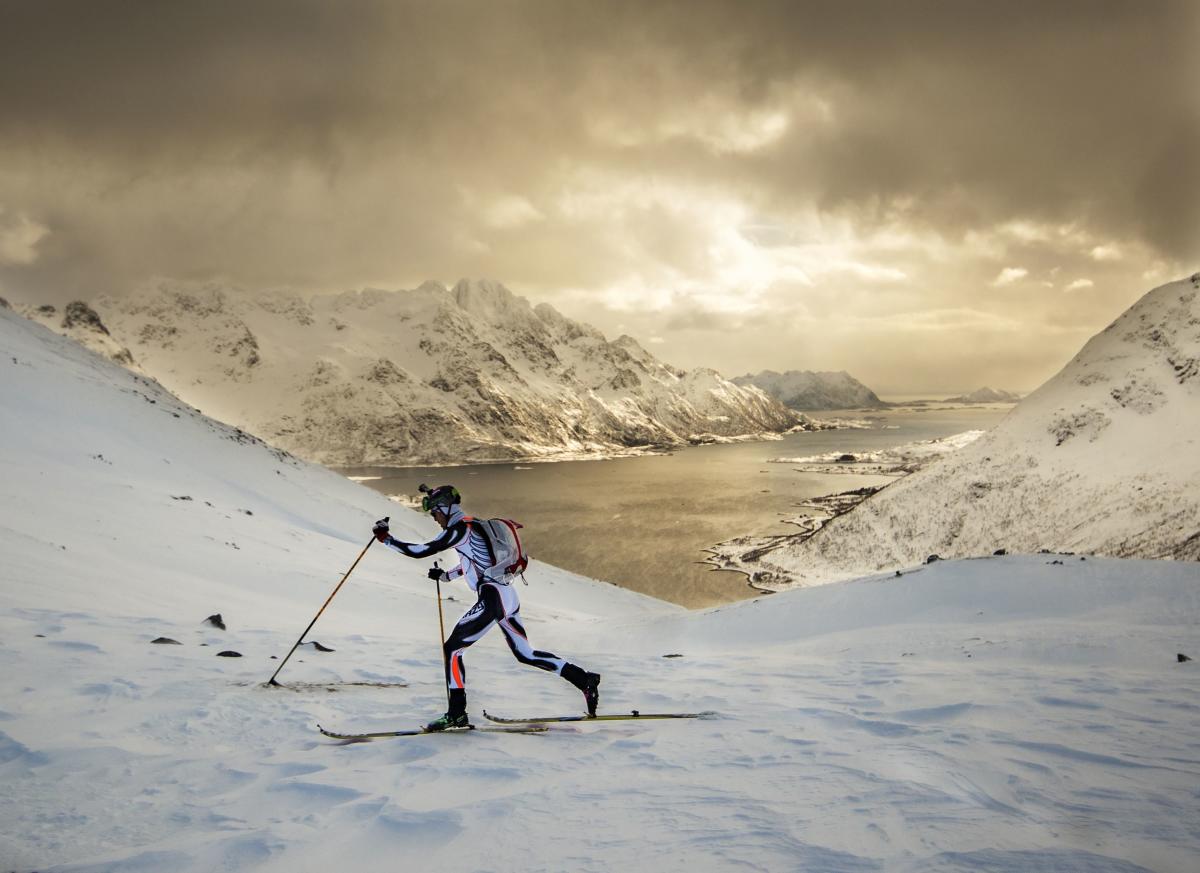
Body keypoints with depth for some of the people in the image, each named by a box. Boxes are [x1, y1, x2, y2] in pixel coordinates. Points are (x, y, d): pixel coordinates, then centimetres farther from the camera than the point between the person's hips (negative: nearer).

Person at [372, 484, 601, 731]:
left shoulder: (459, 529, -9)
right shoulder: (471, 527, 19)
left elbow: (420, 551, -13)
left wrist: (385, 538, -3)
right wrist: (445, 576, 43)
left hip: (492, 600, -9)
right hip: (508, 597, 9)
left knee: (452, 649, -1)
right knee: (525, 654, 16)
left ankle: (457, 714, -1)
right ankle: (585, 680, 13)